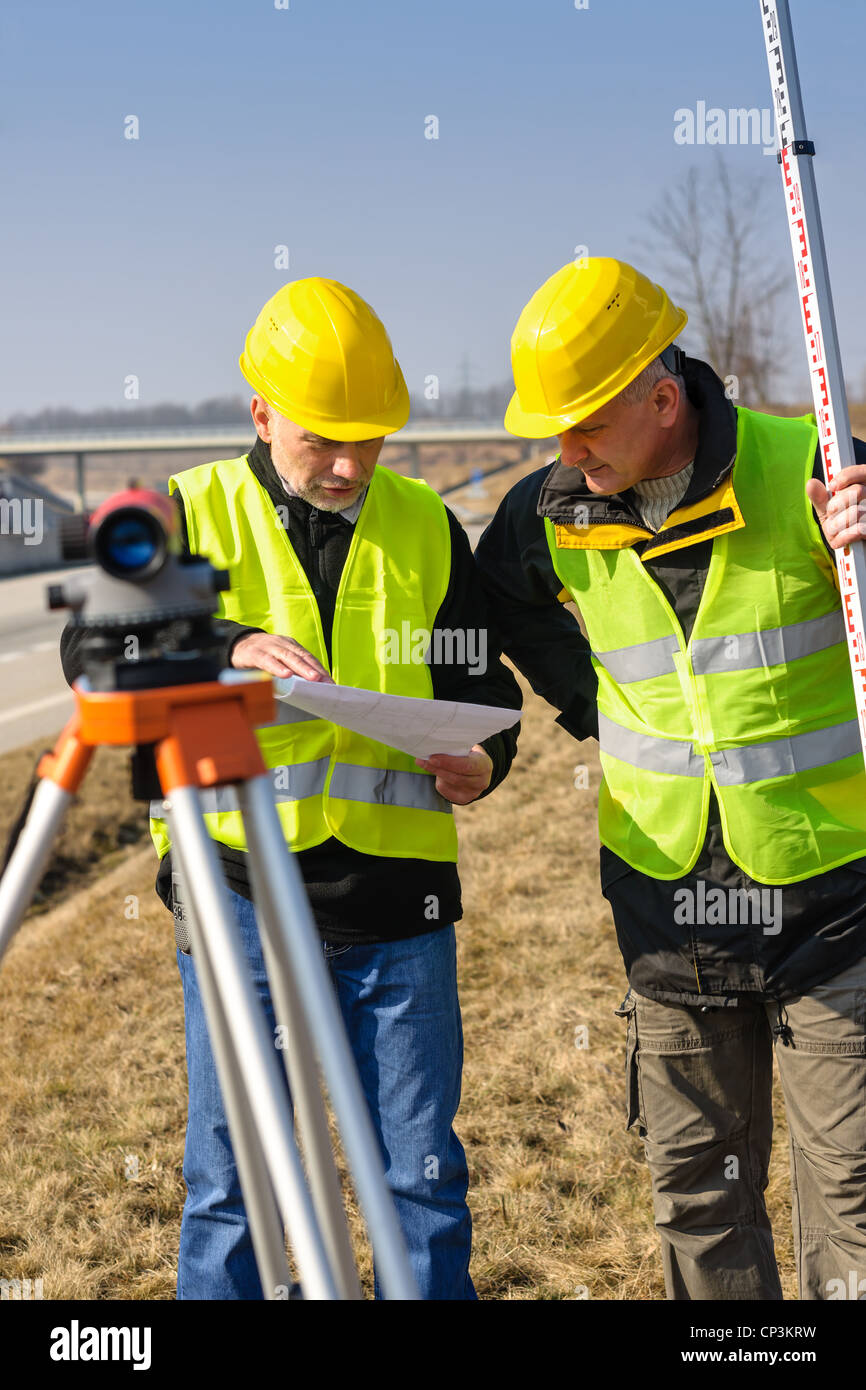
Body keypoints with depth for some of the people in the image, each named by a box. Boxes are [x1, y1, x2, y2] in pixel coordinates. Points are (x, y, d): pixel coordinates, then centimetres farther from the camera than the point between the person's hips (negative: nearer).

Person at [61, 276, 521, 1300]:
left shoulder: (426, 529, 7)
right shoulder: (191, 515, 1)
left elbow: (479, 685, 12)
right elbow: (93, 650, -9)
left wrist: (480, 757, -11)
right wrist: (224, 649, -27)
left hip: (397, 905, 2)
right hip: (239, 893, -1)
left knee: (422, 1175, 11)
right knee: (229, 1179, 10)